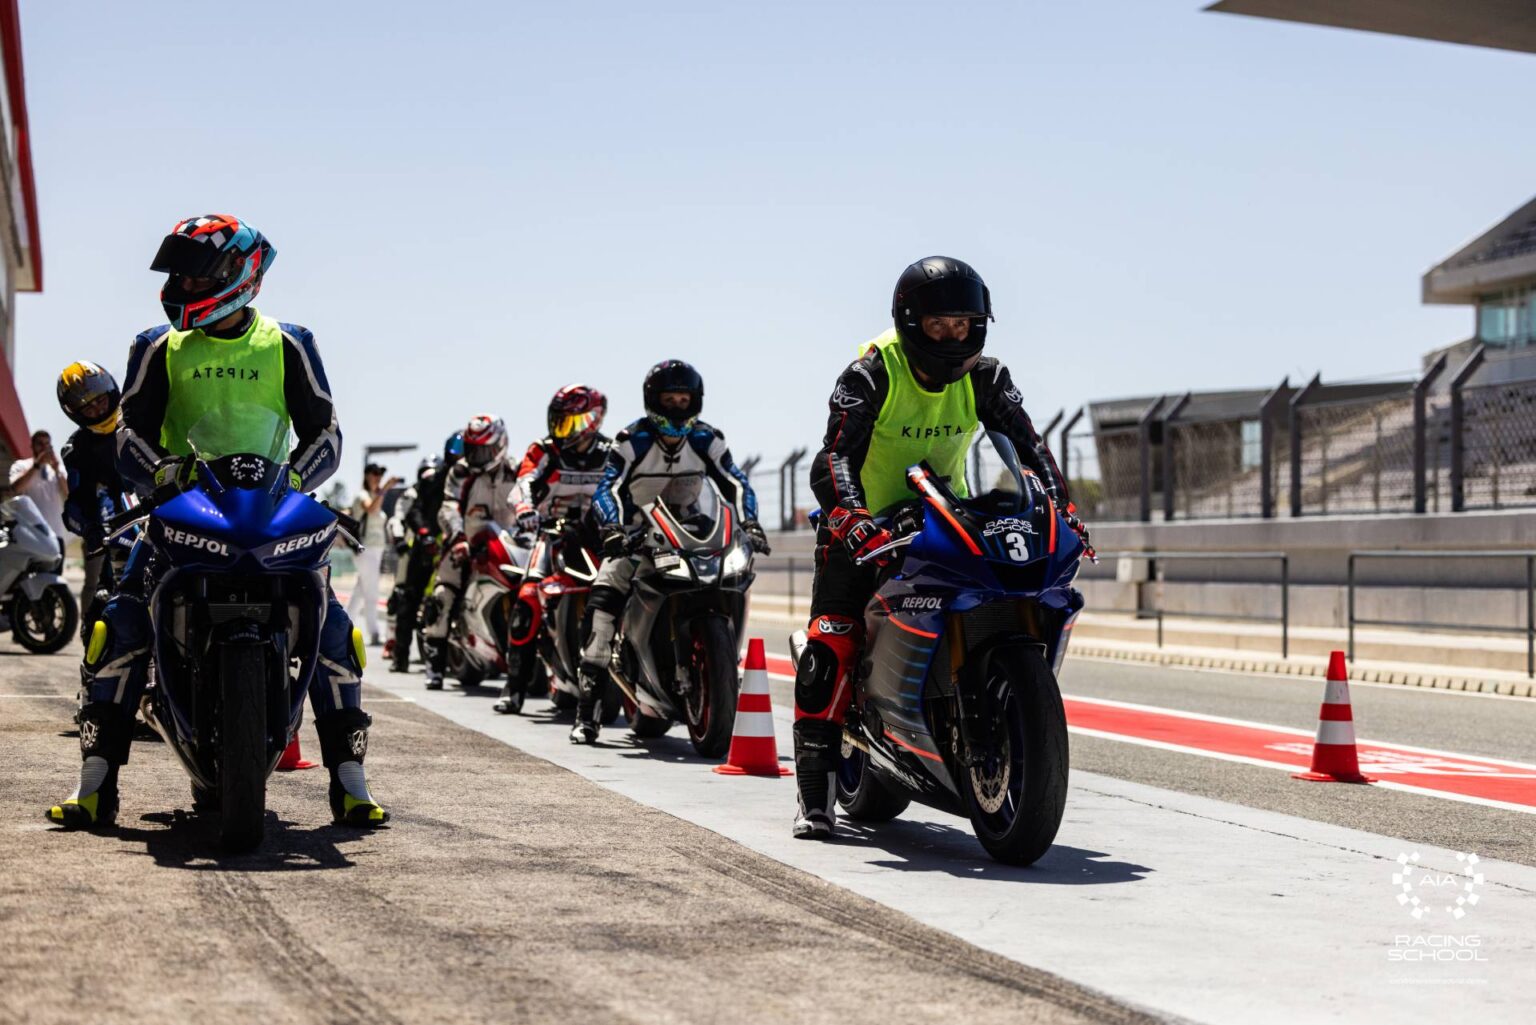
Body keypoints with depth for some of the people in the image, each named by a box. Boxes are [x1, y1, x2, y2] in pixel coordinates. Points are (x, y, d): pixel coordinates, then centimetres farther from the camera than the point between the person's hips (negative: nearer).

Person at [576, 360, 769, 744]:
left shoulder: (706, 441, -5)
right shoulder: (632, 440, -15)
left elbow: (735, 483, -11)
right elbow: (608, 489, -24)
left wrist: (749, 524, -30)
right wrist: (612, 528, -44)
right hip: (634, 533, -3)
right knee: (604, 602, -22)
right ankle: (586, 711, -23)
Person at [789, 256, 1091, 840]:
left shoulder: (984, 379, -6)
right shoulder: (870, 375, -19)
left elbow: (1028, 444, -13)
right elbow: (834, 458, -30)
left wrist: (1060, 506, -30)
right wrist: (851, 518, -48)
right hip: (867, 524, -4)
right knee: (830, 650, -17)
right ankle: (816, 796, -13)